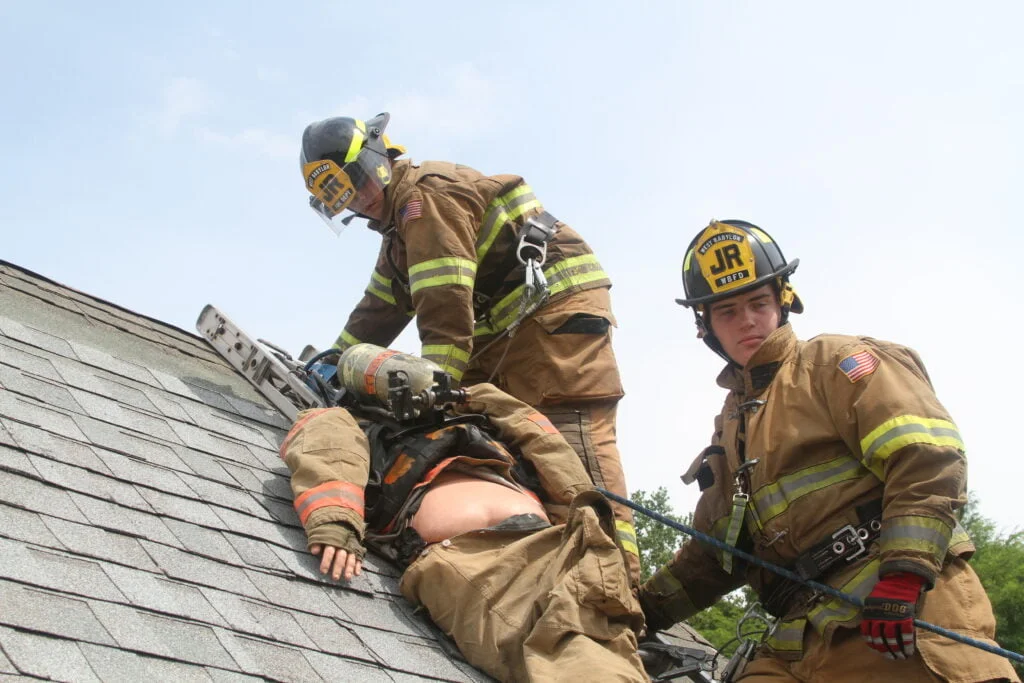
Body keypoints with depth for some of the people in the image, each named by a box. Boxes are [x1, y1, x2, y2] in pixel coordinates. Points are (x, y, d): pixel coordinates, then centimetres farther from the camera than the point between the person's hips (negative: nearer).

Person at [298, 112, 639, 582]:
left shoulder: (426, 192, -11)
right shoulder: (401, 223, 23)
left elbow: (446, 311, -20)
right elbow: (379, 309, 26)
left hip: (556, 311, -11)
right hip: (504, 335, 11)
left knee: (573, 448, -20)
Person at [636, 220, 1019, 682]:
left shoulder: (836, 364, 3)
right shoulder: (732, 425, 25)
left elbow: (927, 457, -12)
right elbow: (713, 552, 29)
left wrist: (903, 574, -22)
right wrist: (644, 609, 21)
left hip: (906, 612, -7)